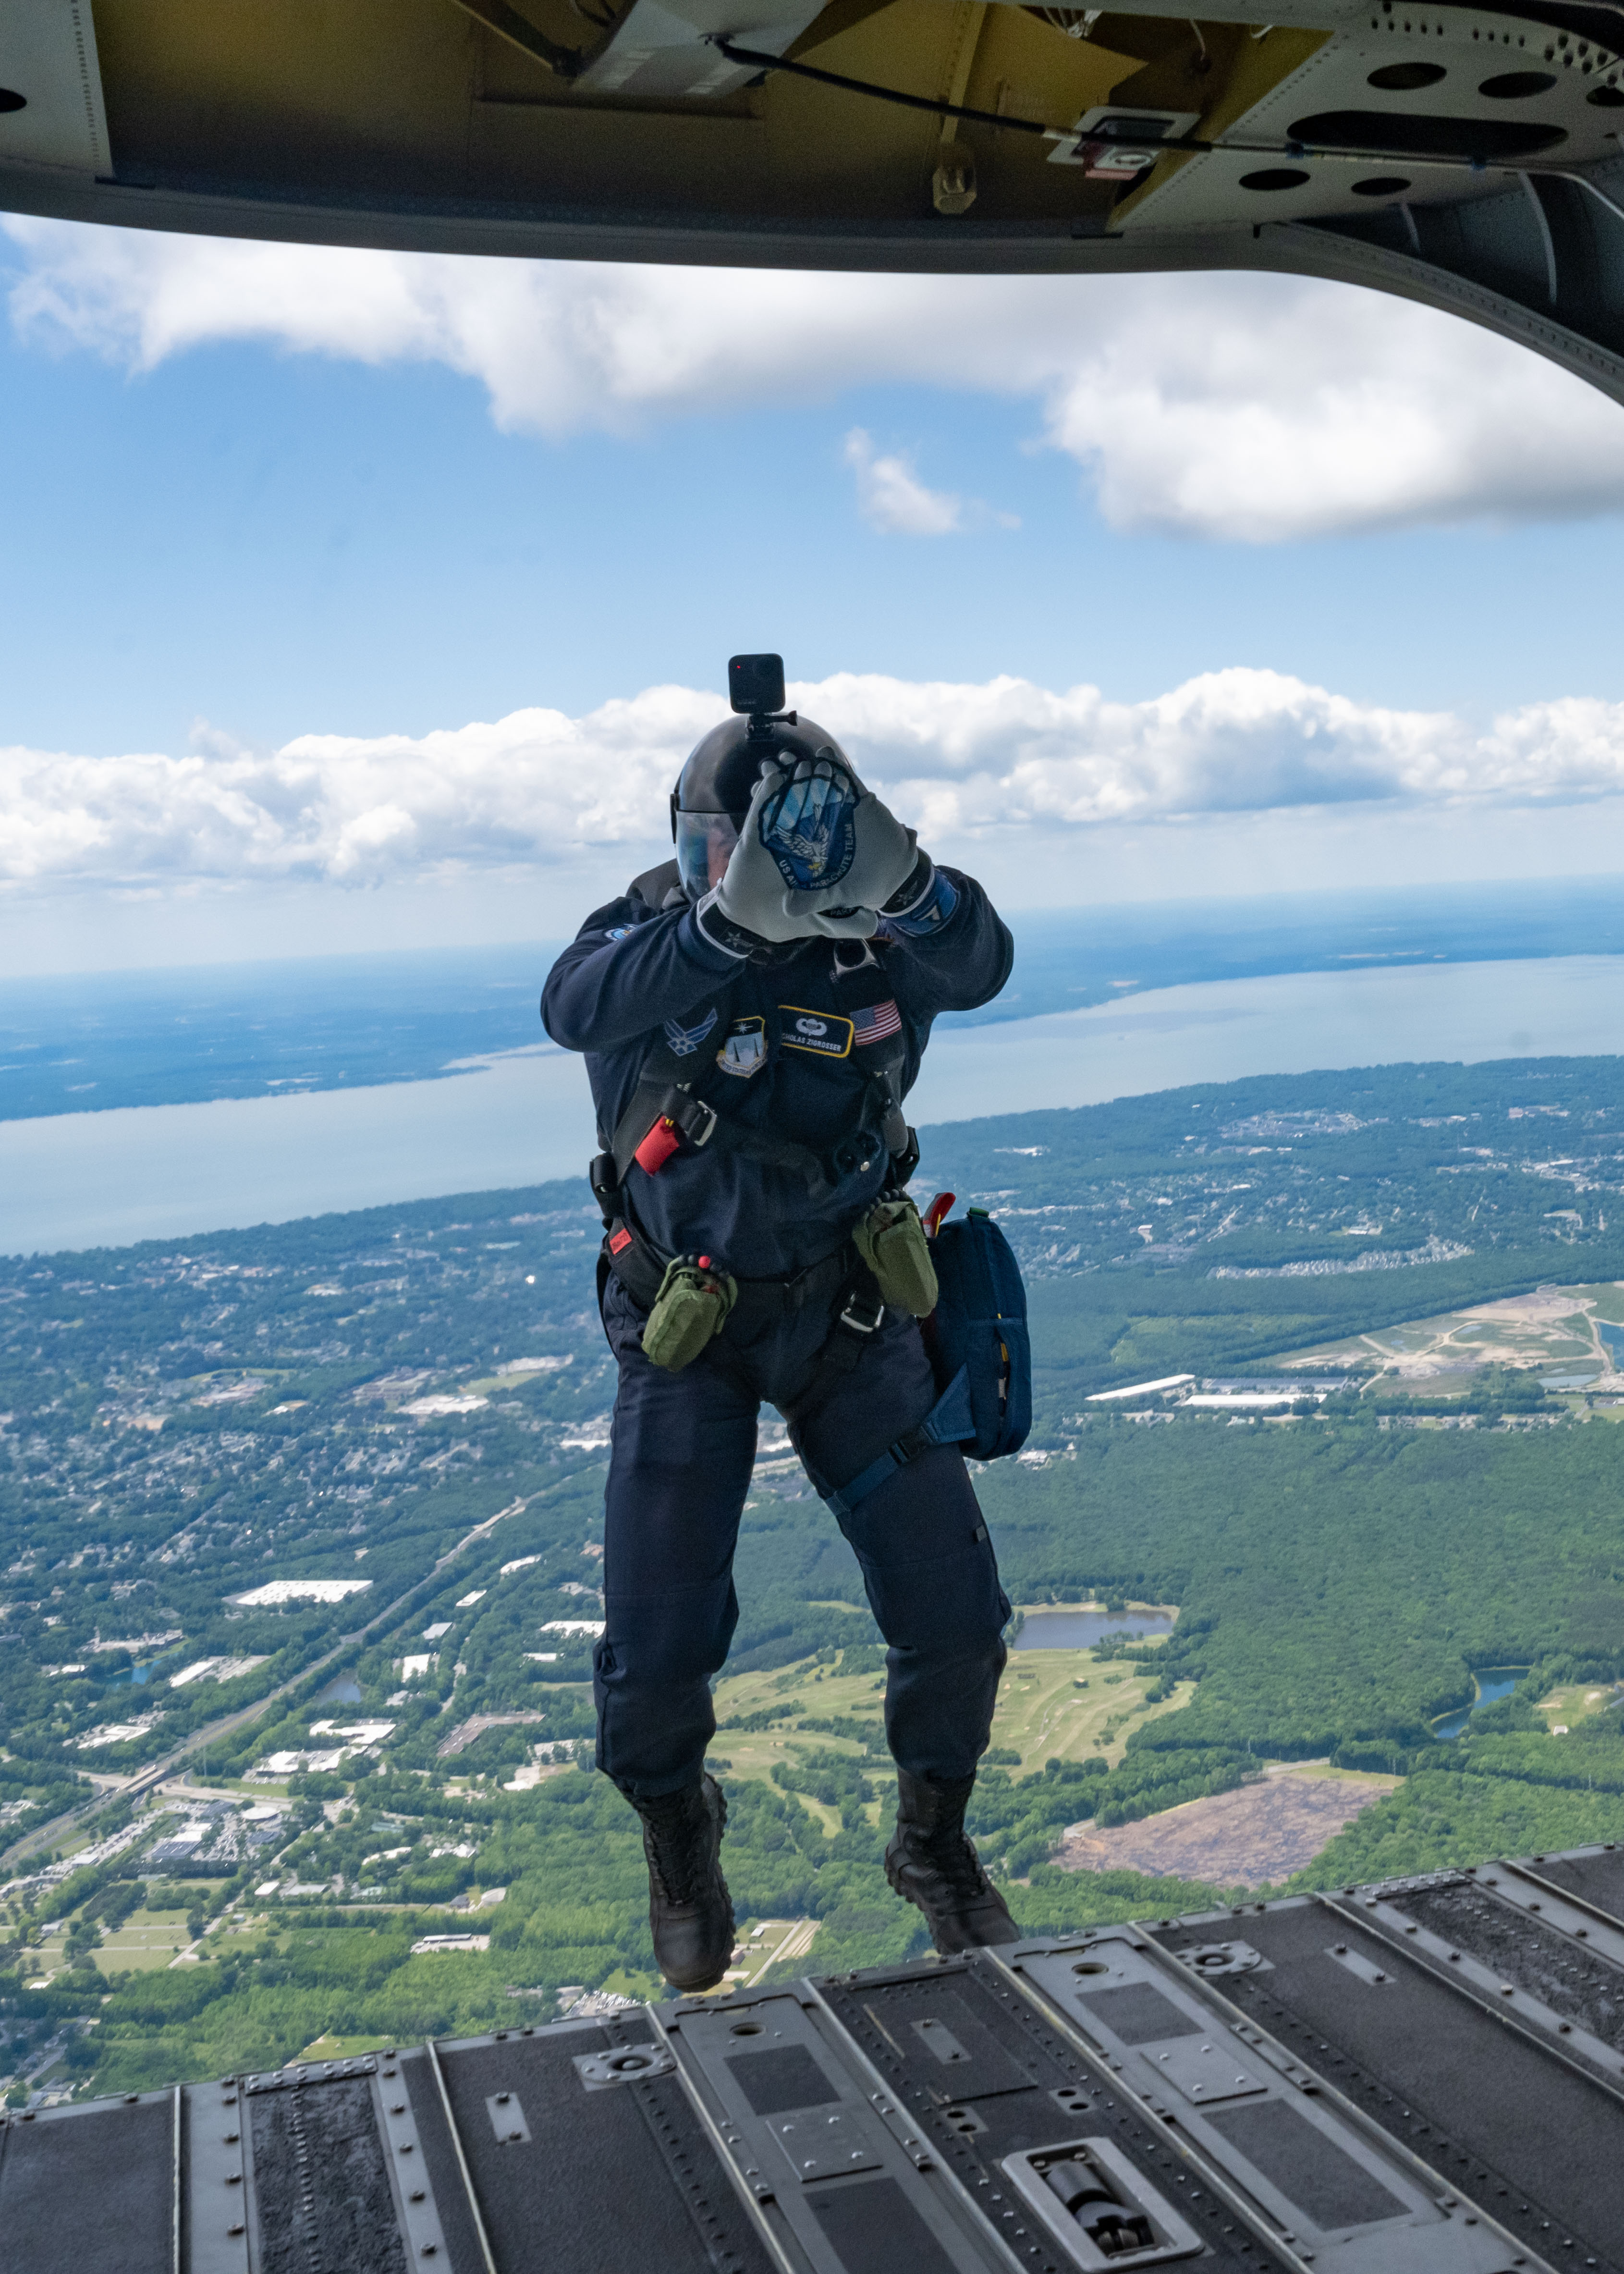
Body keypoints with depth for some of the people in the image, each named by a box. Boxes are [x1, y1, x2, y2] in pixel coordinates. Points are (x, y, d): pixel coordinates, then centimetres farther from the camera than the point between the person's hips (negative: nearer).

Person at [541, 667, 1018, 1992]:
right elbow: (575, 1008, -40)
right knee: (655, 1654, -2)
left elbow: (979, 967, -36)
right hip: (686, 1325, -1)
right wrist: (729, 920, -54)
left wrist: (893, 875, -56)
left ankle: (935, 1840, 30)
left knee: (955, 1617, -1)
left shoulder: (882, 935, -13)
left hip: (850, 1311, 1)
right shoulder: (655, 927, -17)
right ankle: (678, 1834, 34)